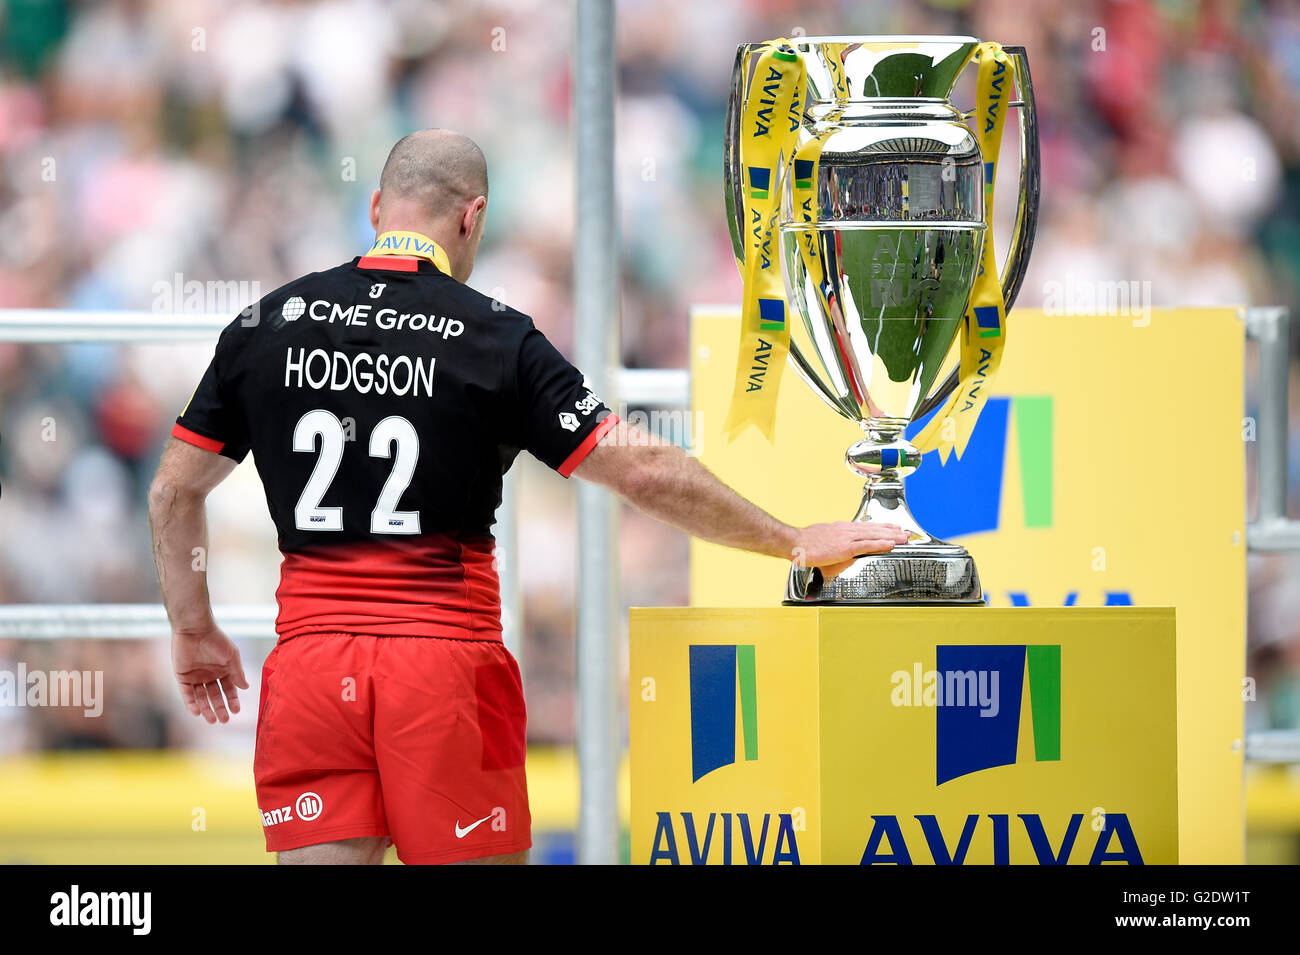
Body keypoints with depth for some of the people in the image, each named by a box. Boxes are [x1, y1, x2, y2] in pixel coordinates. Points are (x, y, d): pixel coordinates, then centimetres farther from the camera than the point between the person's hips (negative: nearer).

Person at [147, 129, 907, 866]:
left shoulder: (266, 326, 6)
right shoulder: (495, 340, -3)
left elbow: (175, 489, 13)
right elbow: (645, 472, -4)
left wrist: (195, 631, 26)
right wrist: (794, 542, 6)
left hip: (310, 657, 3)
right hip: (448, 660, -2)